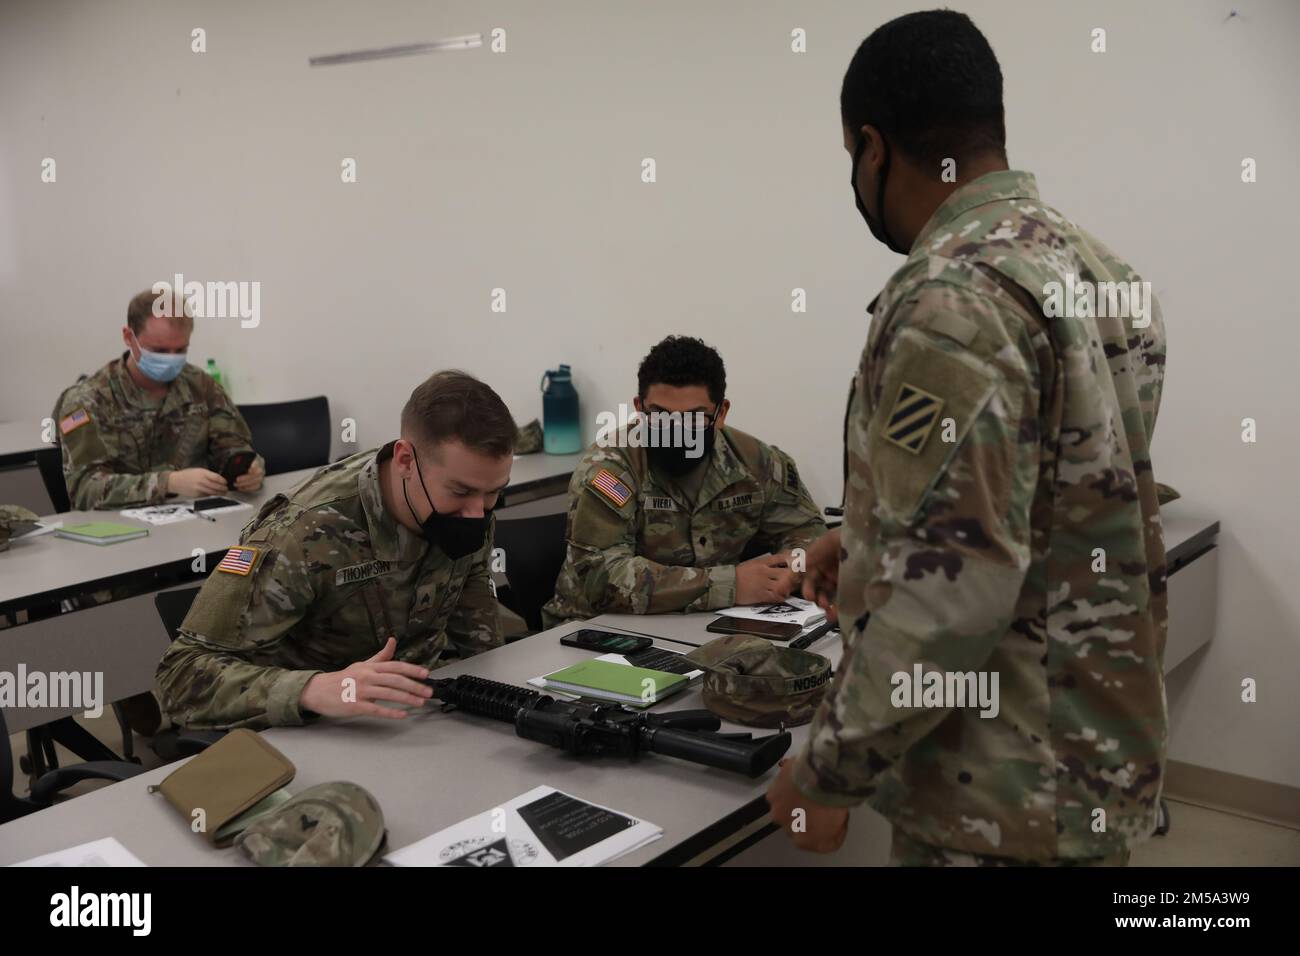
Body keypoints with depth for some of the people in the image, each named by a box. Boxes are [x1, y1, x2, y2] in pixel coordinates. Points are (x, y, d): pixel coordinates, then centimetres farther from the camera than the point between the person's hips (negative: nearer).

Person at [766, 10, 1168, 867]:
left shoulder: (950, 302, -24)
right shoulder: (1100, 271, 6)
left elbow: (949, 587, -27)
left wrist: (831, 771, -16)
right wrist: (872, 538, 22)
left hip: (1006, 790, -9)